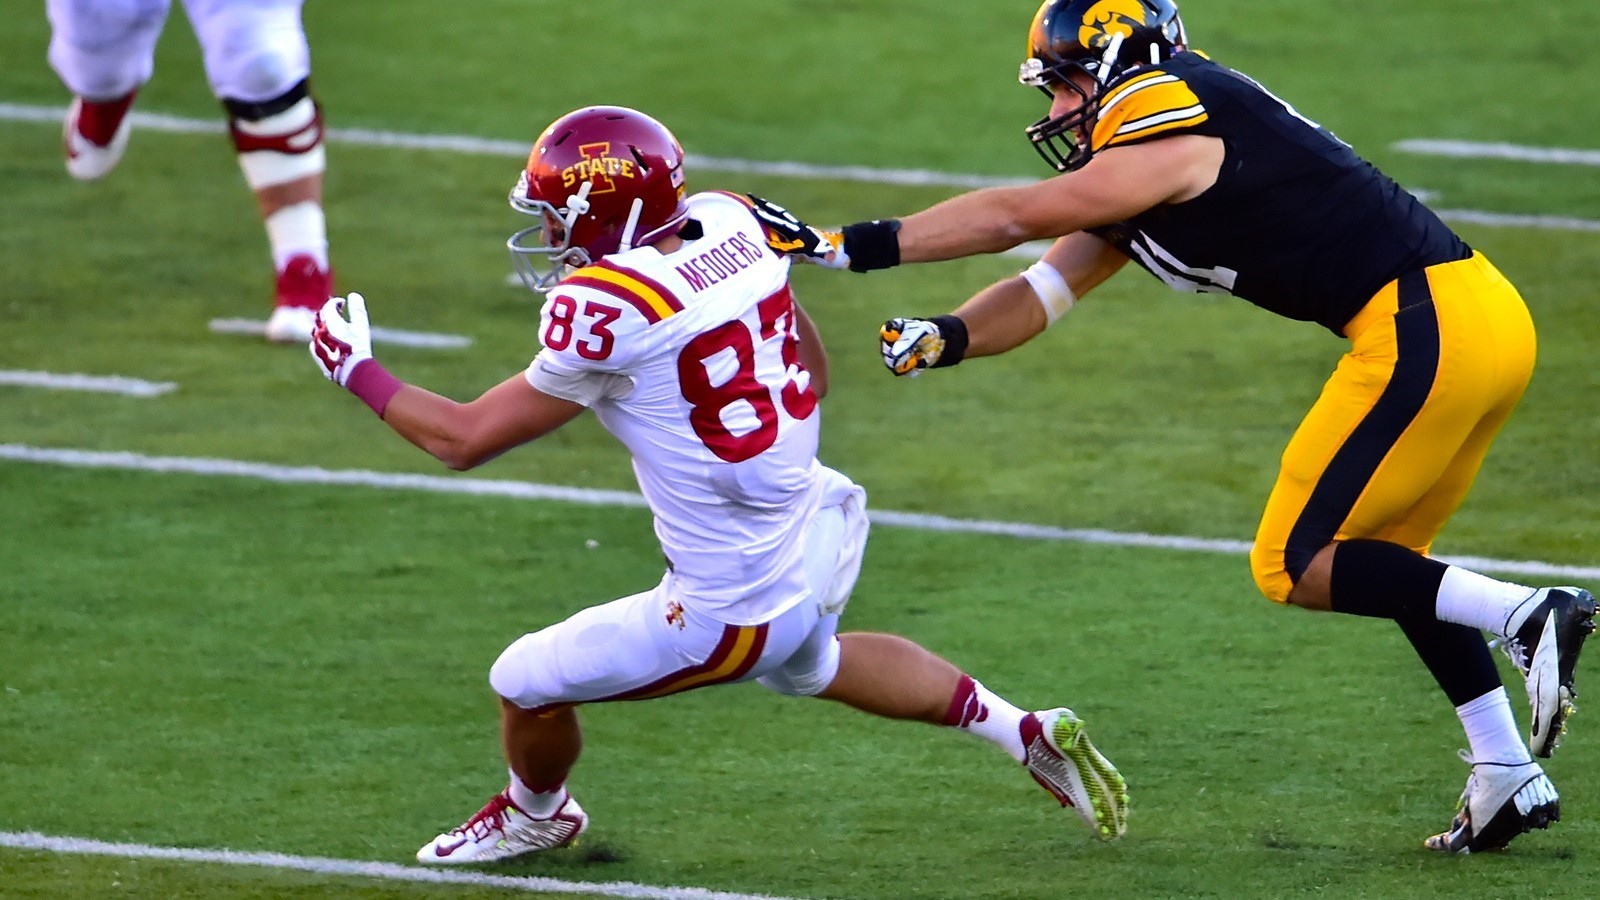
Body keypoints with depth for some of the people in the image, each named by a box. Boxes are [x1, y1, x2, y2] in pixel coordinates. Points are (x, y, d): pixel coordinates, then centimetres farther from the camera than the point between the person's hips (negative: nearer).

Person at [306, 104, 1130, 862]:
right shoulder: (732, 223, -4)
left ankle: (534, 817, 41)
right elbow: (812, 373, 11)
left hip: (737, 604, -8)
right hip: (823, 540, 8)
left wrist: (357, 371, 0)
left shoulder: (605, 313, -25)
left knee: (526, 682, 11)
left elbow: (464, 439, -14)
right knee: (810, 665, 40)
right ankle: (1029, 734, 38)